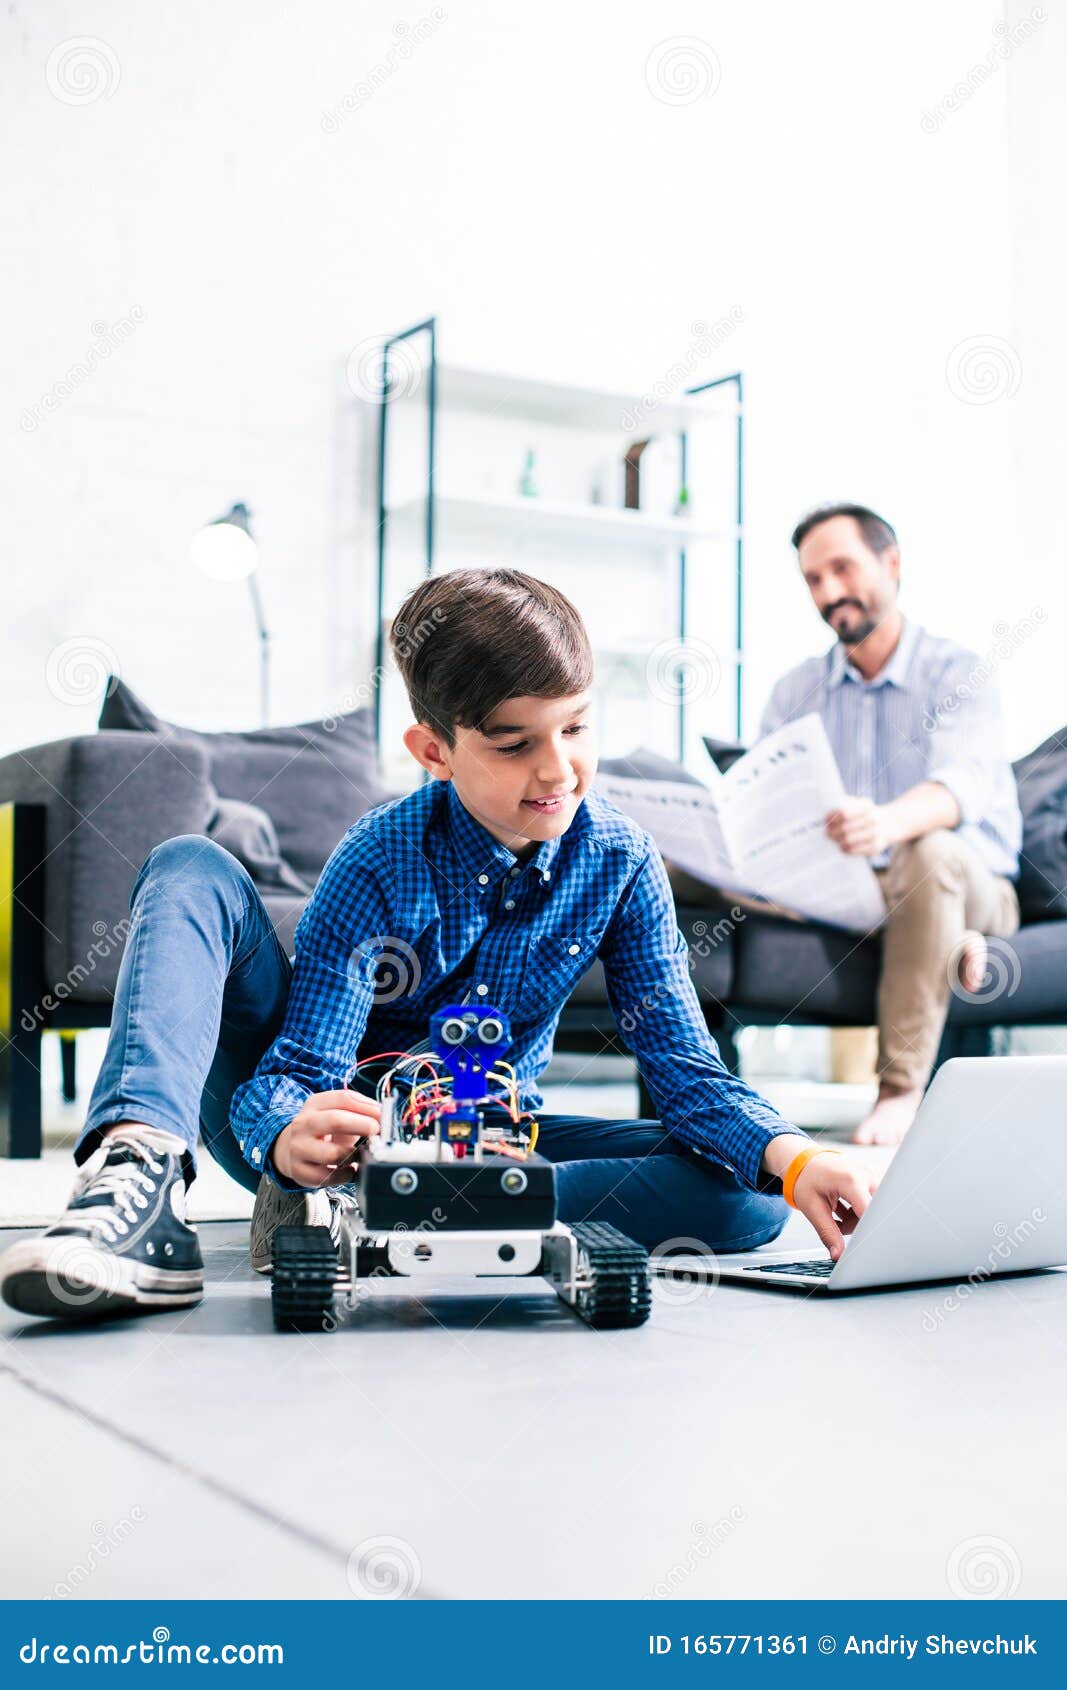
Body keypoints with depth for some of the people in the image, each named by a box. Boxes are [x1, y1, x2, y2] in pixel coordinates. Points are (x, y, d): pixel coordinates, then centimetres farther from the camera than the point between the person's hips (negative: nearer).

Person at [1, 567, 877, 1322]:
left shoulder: (621, 860, -12)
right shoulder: (379, 863, -20)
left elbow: (685, 1064, -15)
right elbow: (298, 1070, -26)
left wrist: (795, 1160, -36)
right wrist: (294, 1136, -52)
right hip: (337, 1119, -2)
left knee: (746, 1197, -24)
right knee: (192, 871, -21)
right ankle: (142, 1170, -45)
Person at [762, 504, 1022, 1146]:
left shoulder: (958, 672, -7)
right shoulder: (798, 690, 9)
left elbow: (960, 787, -28)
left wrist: (889, 822, -52)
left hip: (973, 883, -4)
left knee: (927, 852, -40)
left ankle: (902, 1089, -35)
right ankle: (947, 949, -17)